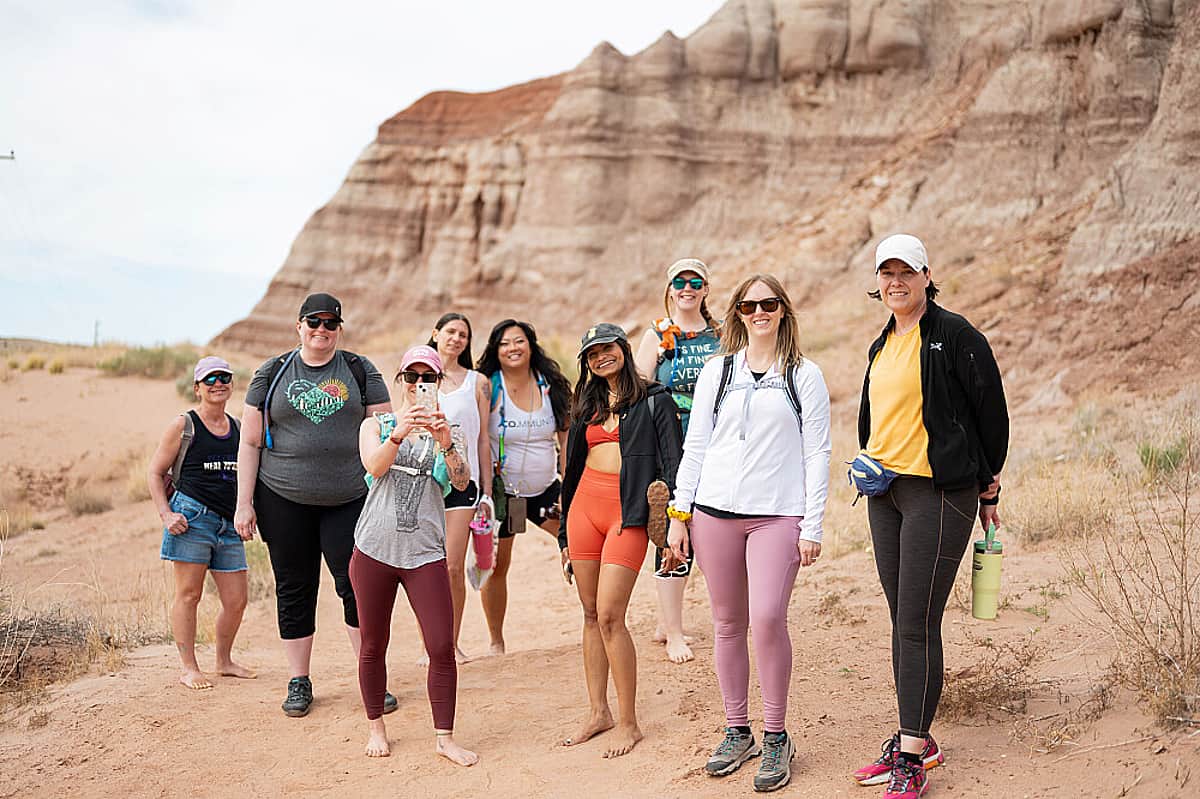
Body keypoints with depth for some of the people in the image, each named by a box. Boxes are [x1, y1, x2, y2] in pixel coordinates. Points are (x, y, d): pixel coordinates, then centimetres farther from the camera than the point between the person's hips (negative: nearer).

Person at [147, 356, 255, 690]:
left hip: (228, 524, 5)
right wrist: (166, 514, -10)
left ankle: (224, 661, 25)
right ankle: (188, 668, 7)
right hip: (192, 516, -5)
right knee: (188, 594, -1)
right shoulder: (184, 425, 1)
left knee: (236, 600, 5)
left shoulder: (238, 429, 16)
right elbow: (155, 472, 2)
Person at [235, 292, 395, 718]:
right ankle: (299, 683, 18)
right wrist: (244, 504, 1)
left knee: (357, 586, -4)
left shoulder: (360, 371, 6)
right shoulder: (272, 373, 6)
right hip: (284, 500, 1)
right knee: (294, 590, 7)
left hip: (349, 500, -1)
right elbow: (250, 442, 6)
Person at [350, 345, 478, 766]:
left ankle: (445, 738, 4)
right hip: (375, 547, 0)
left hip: (425, 552, 0)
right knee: (373, 644, 9)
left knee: (442, 647, -6)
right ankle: (375, 727, 26)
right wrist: (399, 433, -30)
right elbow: (374, 466, -11)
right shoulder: (376, 425, 9)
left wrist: (445, 443, -27)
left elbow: (462, 482, -8)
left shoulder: (448, 434, 10)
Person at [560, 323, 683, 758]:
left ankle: (628, 723, -2)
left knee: (609, 616, -12)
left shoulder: (654, 400, 2)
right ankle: (598, 712, 18)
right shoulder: (587, 405, 17)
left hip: (627, 511, -6)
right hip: (585, 505, 6)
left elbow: (672, 463, -4)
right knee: (591, 614, 8)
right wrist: (565, 532, 20)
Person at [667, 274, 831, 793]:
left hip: (778, 515, -2)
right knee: (727, 623, 6)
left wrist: (812, 526, -4)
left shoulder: (805, 376, 6)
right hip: (715, 512, 3)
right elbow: (695, 446, 12)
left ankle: (776, 737, 0)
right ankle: (737, 733, 19)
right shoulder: (717, 371, 12)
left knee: (768, 618, -15)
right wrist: (679, 515, 6)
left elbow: (817, 454, 3)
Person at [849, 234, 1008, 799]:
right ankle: (915, 740, 20)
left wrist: (988, 487, -1)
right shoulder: (881, 347, 16)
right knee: (902, 620, 11)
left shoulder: (954, 335, -8)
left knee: (918, 625, -9)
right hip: (884, 493, 8)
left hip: (939, 492, -8)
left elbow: (991, 411, -5)